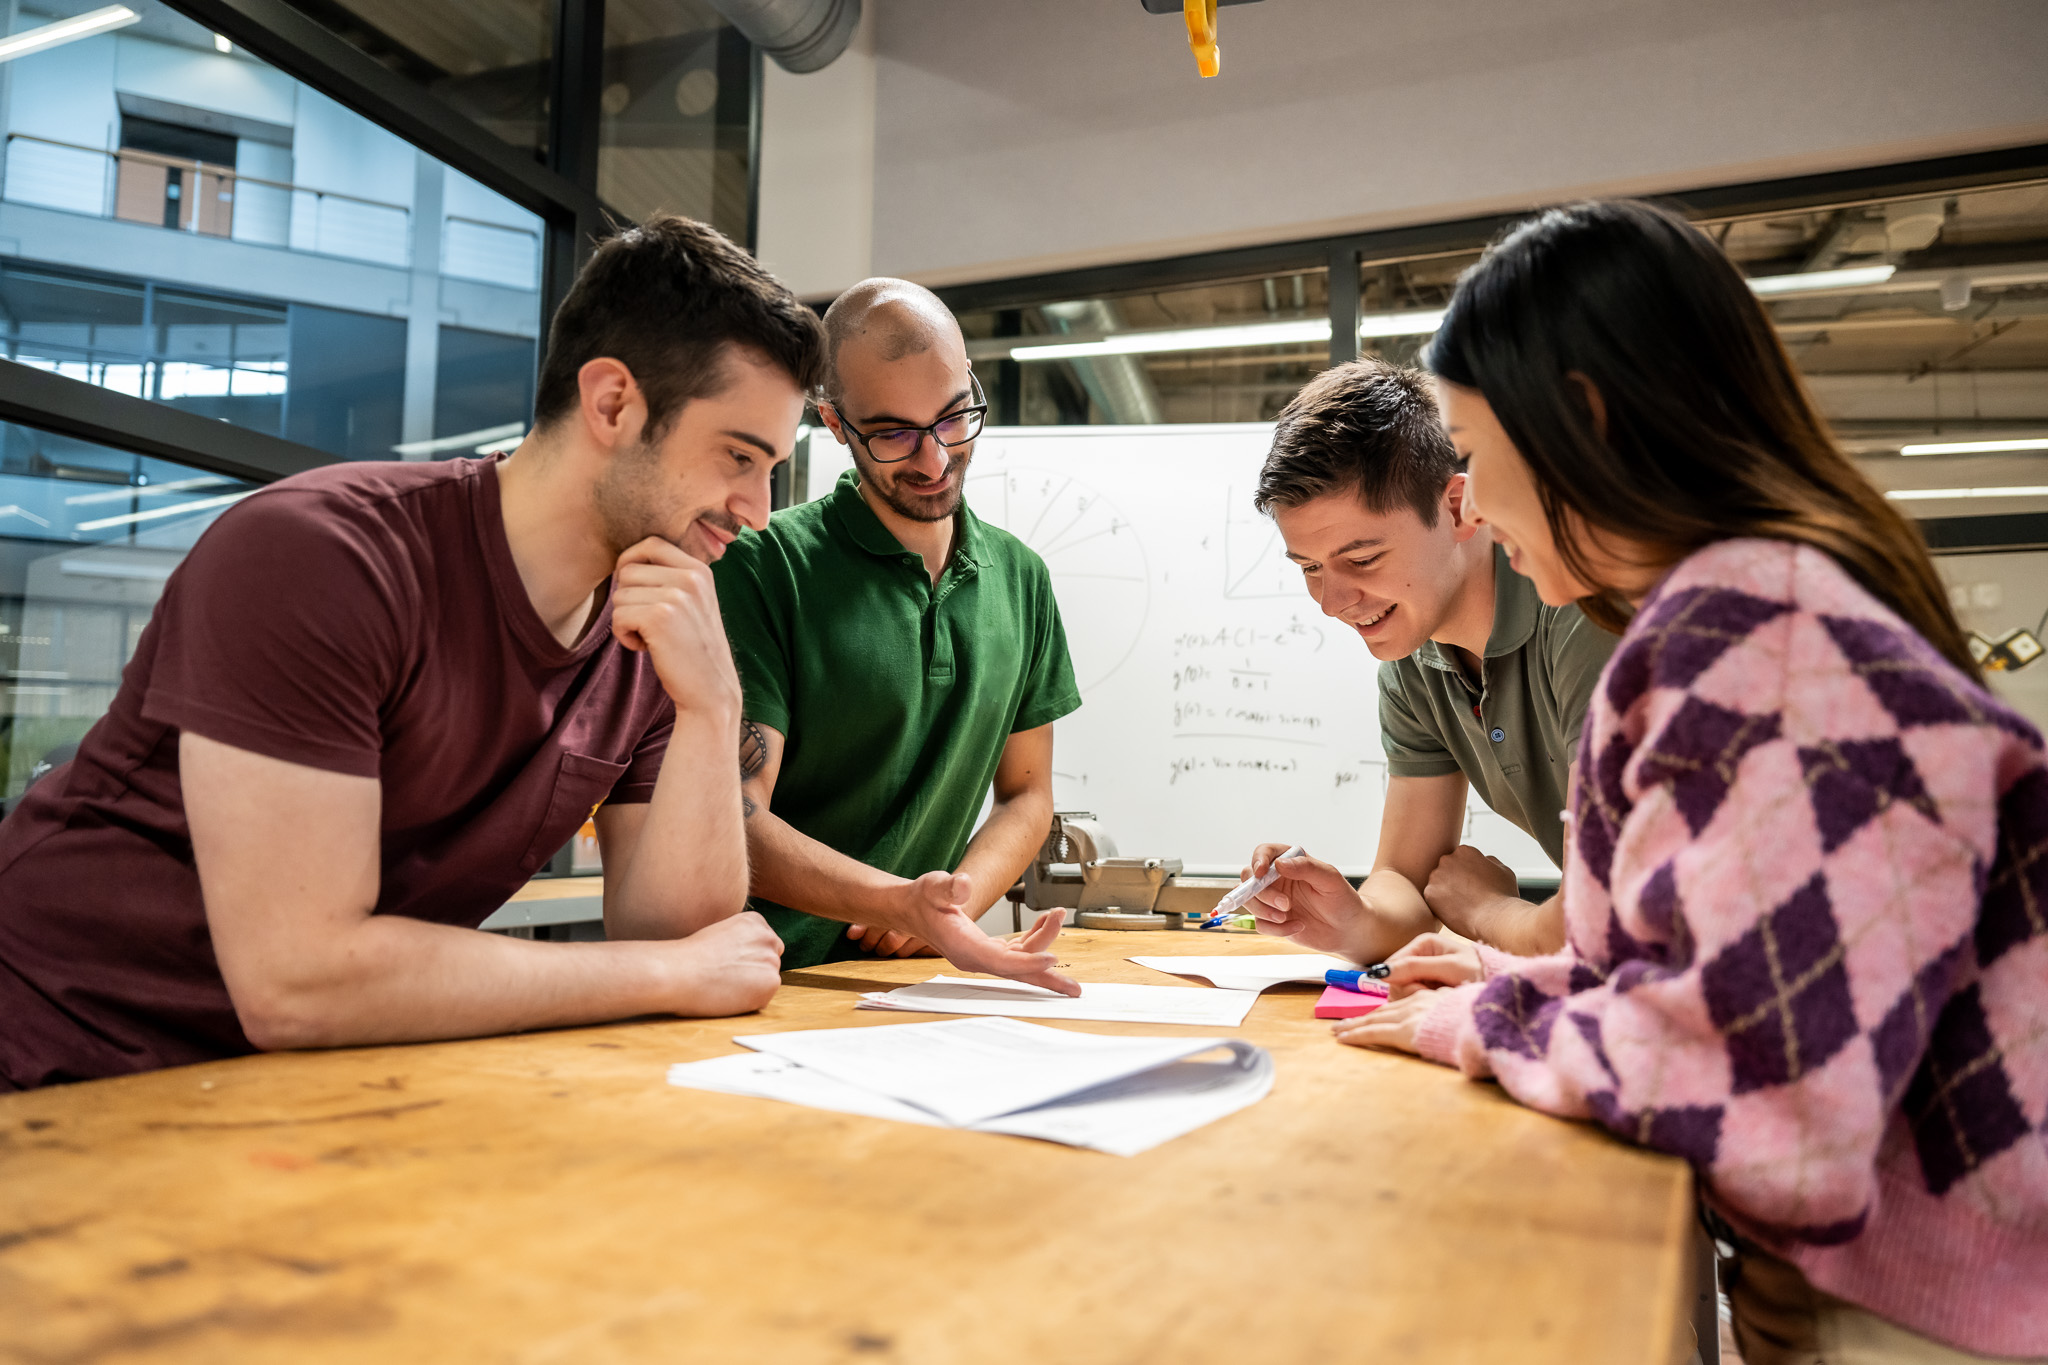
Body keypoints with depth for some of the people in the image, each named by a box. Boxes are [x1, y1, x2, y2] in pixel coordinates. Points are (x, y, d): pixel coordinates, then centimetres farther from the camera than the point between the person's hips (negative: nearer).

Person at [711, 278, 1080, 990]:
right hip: (769, 981, -4)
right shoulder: (765, 568, -7)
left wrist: (952, 904, -3)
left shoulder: (1020, 577, 9)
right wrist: (900, 902, -27)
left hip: (918, 984, 4)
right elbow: (733, 818, -12)